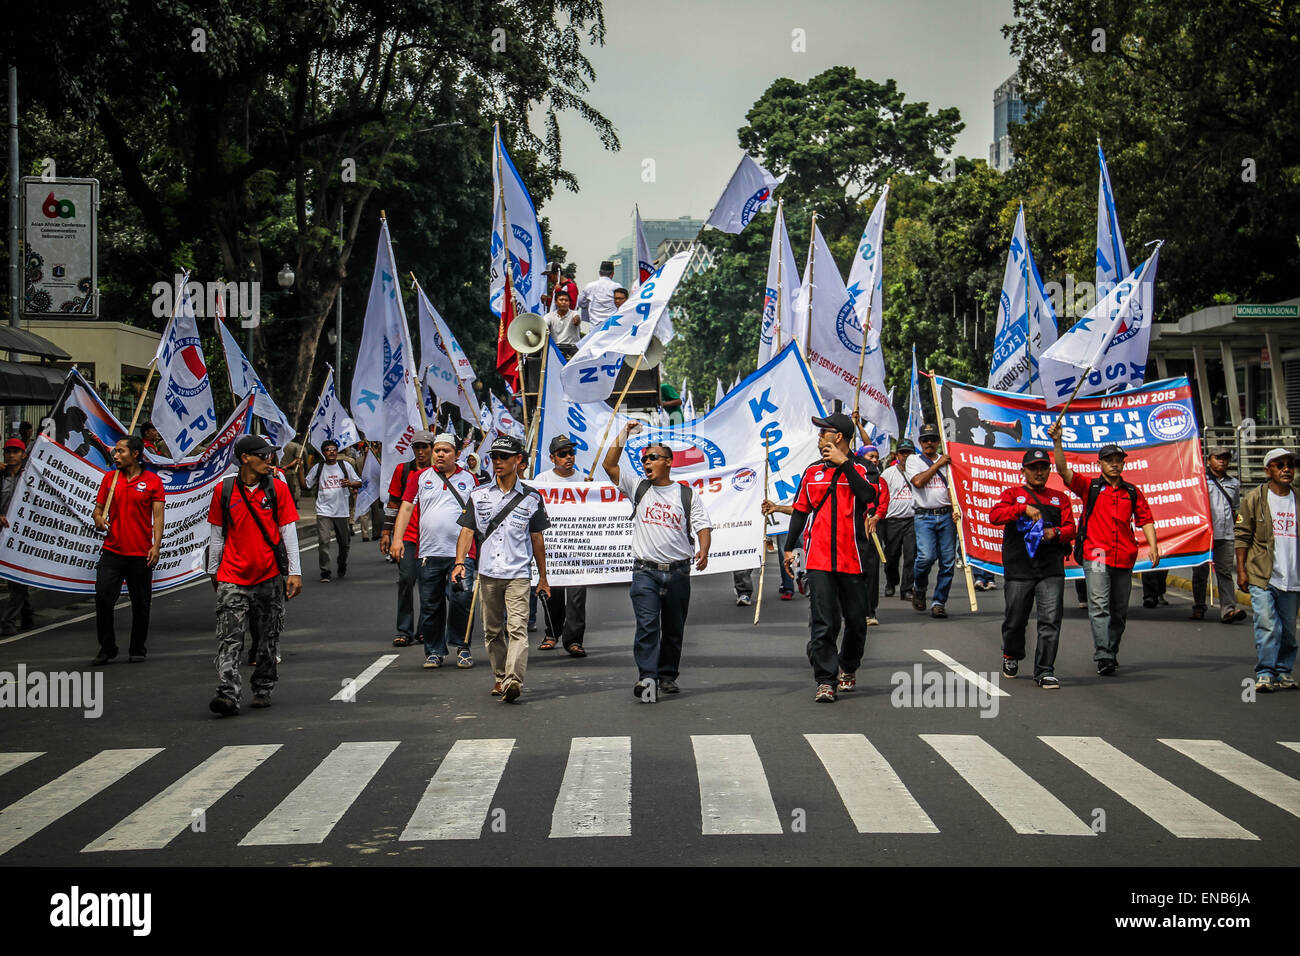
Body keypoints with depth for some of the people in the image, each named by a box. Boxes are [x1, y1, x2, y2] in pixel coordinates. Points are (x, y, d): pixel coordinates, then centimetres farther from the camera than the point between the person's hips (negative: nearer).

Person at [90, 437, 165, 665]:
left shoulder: (153, 481, 1)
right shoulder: (109, 478, 10)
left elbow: (158, 516, -2)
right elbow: (99, 507, 16)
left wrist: (156, 545, -11)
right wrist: (99, 520, -7)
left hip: (141, 554, -2)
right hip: (112, 551, 2)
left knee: (141, 605, 4)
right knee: (103, 598, -7)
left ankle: (137, 650, 18)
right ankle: (107, 648, 7)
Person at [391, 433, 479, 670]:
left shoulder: (469, 480, 11)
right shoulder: (420, 478, 11)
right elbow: (406, 508, 6)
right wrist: (397, 538, -6)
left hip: (461, 552, -1)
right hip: (428, 552, 1)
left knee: (460, 601, -9)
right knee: (430, 606, 4)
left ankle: (462, 647, 8)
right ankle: (434, 651, 15)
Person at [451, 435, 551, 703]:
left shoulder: (531, 498, 6)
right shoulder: (479, 495, 9)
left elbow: (537, 539, 11)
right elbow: (467, 531, 5)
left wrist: (542, 578, 13)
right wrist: (459, 562, -11)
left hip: (518, 573, -3)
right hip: (487, 573, 3)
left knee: (517, 628, -15)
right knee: (492, 631, 9)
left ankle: (513, 680, -25)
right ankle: (500, 678, 22)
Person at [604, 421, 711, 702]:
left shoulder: (687, 494, 7)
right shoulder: (638, 487, 9)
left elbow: (703, 526, 2)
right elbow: (609, 465, 3)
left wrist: (703, 552, -17)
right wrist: (624, 435, -2)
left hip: (678, 572, 1)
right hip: (645, 571, -1)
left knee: (674, 629, 9)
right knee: (647, 624, -15)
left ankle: (668, 676, 22)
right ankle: (646, 677, -21)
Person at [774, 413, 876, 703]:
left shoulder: (859, 470, 2)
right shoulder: (812, 472, 12)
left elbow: (867, 497, -19)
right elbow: (801, 511, 17)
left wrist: (845, 463, -19)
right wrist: (789, 547, 12)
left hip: (851, 559, -1)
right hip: (819, 559, 1)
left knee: (855, 620, 9)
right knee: (822, 622, -7)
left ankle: (848, 668, 31)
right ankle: (826, 681, -8)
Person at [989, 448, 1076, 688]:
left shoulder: (1060, 498, 17)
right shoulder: (1013, 494, 10)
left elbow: (1070, 527, 9)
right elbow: (994, 516, -7)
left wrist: (1056, 533, -13)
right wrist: (1024, 508, -19)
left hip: (1051, 570, 1)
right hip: (1018, 569, -1)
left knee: (1050, 621, -8)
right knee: (1015, 620, 6)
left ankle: (1044, 671, -3)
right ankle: (1011, 656, 34)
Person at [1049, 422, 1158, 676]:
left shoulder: (1133, 493, 14)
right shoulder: (1089, 487, 5)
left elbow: (1145, 520, 11)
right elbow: (1063, 470, -6)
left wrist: (1153, 545, -4)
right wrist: (1057, 442, -19)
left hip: (1124, 558, 4)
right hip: (1095, 556, -4)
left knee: (1119, 610, 10)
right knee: (1099, 606, -14)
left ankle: (1111, 653, 23)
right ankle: (1103, 657, -20)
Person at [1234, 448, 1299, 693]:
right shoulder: (1254, 498, 1)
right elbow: (1242, 535, 1)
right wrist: (1241, 570, -4)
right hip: (1261, 577, -3)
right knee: (1268, 627, -11)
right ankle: (1265, 674, -4)